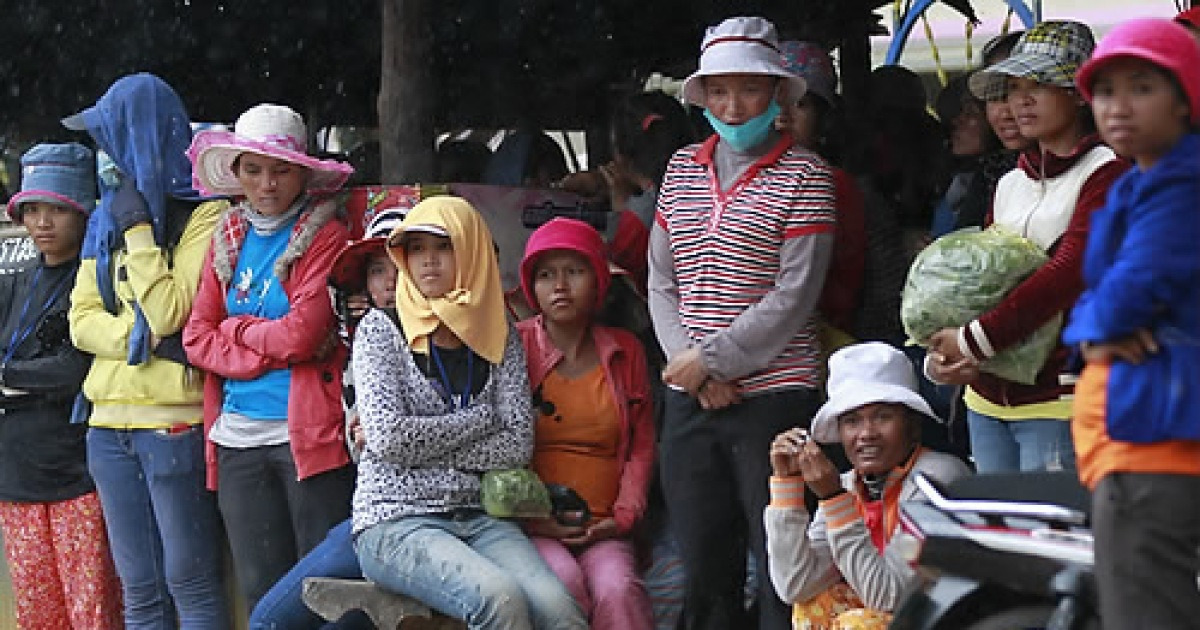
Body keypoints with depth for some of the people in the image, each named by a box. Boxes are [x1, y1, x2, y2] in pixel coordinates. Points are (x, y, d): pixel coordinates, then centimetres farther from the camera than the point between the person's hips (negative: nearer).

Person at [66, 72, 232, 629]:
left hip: (174, 421, -7)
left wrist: (137, 229, -12)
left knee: (190, 582, -3)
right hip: (111, 422, 7)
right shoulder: (106, 220, 14)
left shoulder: (203, 216, -6)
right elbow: (81, 321, 8)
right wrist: (143, 340, -10)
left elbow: (171, 313, -15)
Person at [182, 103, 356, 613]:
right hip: (238, 437, 5)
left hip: (306, 433, -5)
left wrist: (235, 328, 2)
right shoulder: (228, 238, 14)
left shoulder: (325, 236, -3)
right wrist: (268, 352, -8)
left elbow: (301, 336, -14)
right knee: (260, 591, 7)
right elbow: (197, 337, 7)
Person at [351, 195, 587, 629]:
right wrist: (482, 418, 0)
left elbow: (519, 445, 2)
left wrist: (420, 446, -5)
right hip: (395, 522, -3)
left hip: (478, 519, 3)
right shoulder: (381, 329, 4)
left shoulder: (499, 337, 13)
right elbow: (388, 437, -10)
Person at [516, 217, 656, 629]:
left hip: (603, 530, 2)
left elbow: (642, 446, 16)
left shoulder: (625, 351, 15)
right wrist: (530, 515, -8)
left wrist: (623, 516, 0)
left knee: (617, 590, -31)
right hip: (531, 528, -2)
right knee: (564, 584, -34)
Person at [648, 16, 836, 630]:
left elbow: (794, 295, -9)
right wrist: (691, 367, -4)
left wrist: (711, 358, -12)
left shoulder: (804, 176, -2)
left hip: (773, 395, -5)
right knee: (704, 569, 8)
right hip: (690, 399, 5)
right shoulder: (682, 169, 14)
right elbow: (662, 283, 11)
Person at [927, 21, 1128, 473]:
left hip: (1058, 401, -7)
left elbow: (1071, 271, -17)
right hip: (987, 398, 7)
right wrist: (943, 354, -5)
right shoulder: (1009, 184, 18)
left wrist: (974, 340, -16)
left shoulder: (1106, 172, -6)